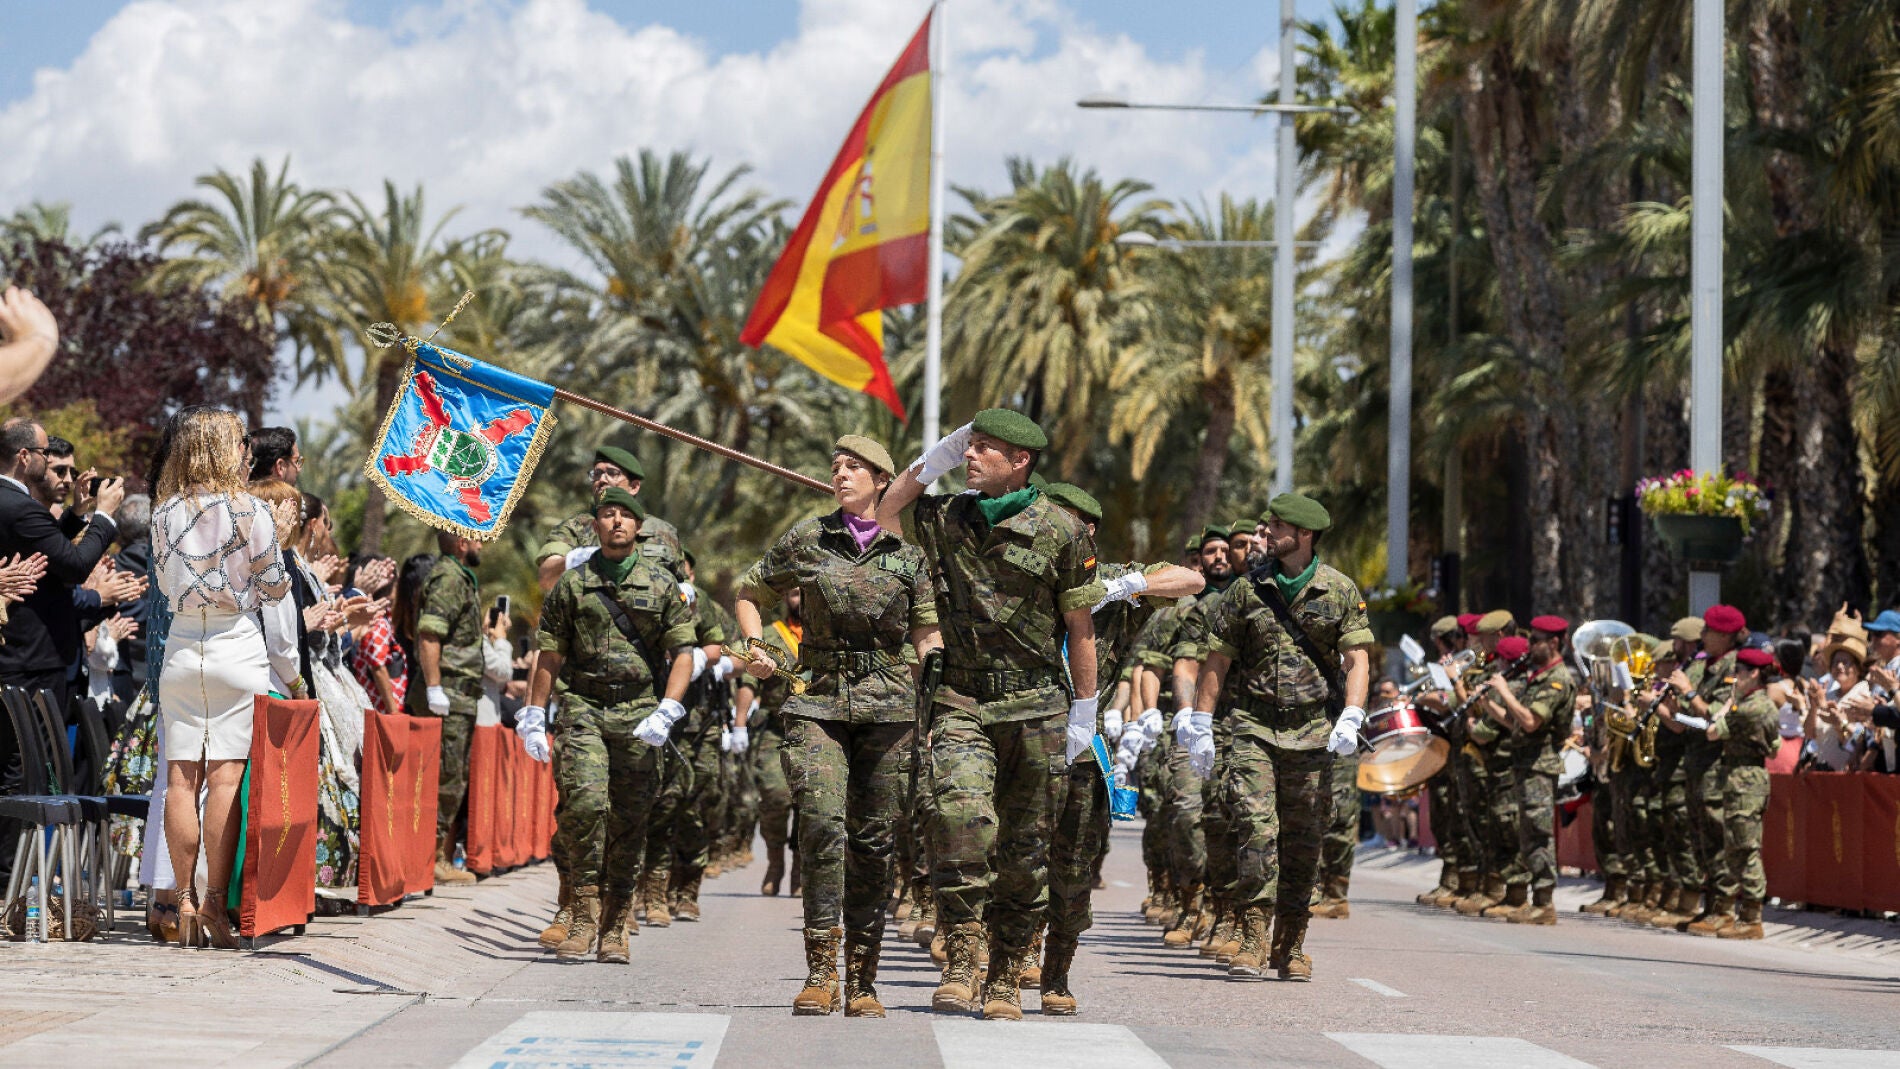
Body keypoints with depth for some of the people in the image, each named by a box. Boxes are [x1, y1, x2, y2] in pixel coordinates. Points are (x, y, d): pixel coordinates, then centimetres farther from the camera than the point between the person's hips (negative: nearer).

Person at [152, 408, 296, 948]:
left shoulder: (165, 514, 5)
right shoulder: (250, 510, -5)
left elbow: (165, 584, 15)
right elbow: (274, 585, 1)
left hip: (181, 649, 3)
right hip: (237, 646, -3)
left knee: (181, 777, 3)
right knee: (226, 777, -4)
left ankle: (185, 902, 5)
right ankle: (215, 903, -7)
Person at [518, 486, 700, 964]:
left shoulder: (662, 585, 7)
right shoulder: (572, 584, 8)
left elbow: (682, 653, 4)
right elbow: (549, 655, 10)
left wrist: (666, 712, -9)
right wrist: (534, 717, 5)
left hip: (640, 713, 1)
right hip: (584, 709, -1)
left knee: (629, 821, 2)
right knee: (584, 802, -20)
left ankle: (614, 928, 11)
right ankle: (584, 916, -12)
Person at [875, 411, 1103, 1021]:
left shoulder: (1061, 531, -1)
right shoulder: (943, 519, 7)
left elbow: (1080, 629, 3)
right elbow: (881, 518, 17)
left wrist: (1084, 714, 4)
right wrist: (931, 463, 6)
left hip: (1036, 706, -1)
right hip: (961, 700, 1)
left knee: (1025, 849, 4)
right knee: (961, 814, -23)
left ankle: (1005, 980, 15)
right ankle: (958, 966, -20)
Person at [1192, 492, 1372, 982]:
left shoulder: (1340, 591, 3)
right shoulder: (1248, 590, 6)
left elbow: (1357, 659, -2)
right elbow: (1216, 660, 10)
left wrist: (1350, 719, -17)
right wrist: (1201, 724, 5)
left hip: (1313, 732, 0)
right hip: (1255, 726, 0)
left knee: (1303, 841, 5)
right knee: (1256, 830, -14)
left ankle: (1290, 945, 15)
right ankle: (1253, 943, -15)